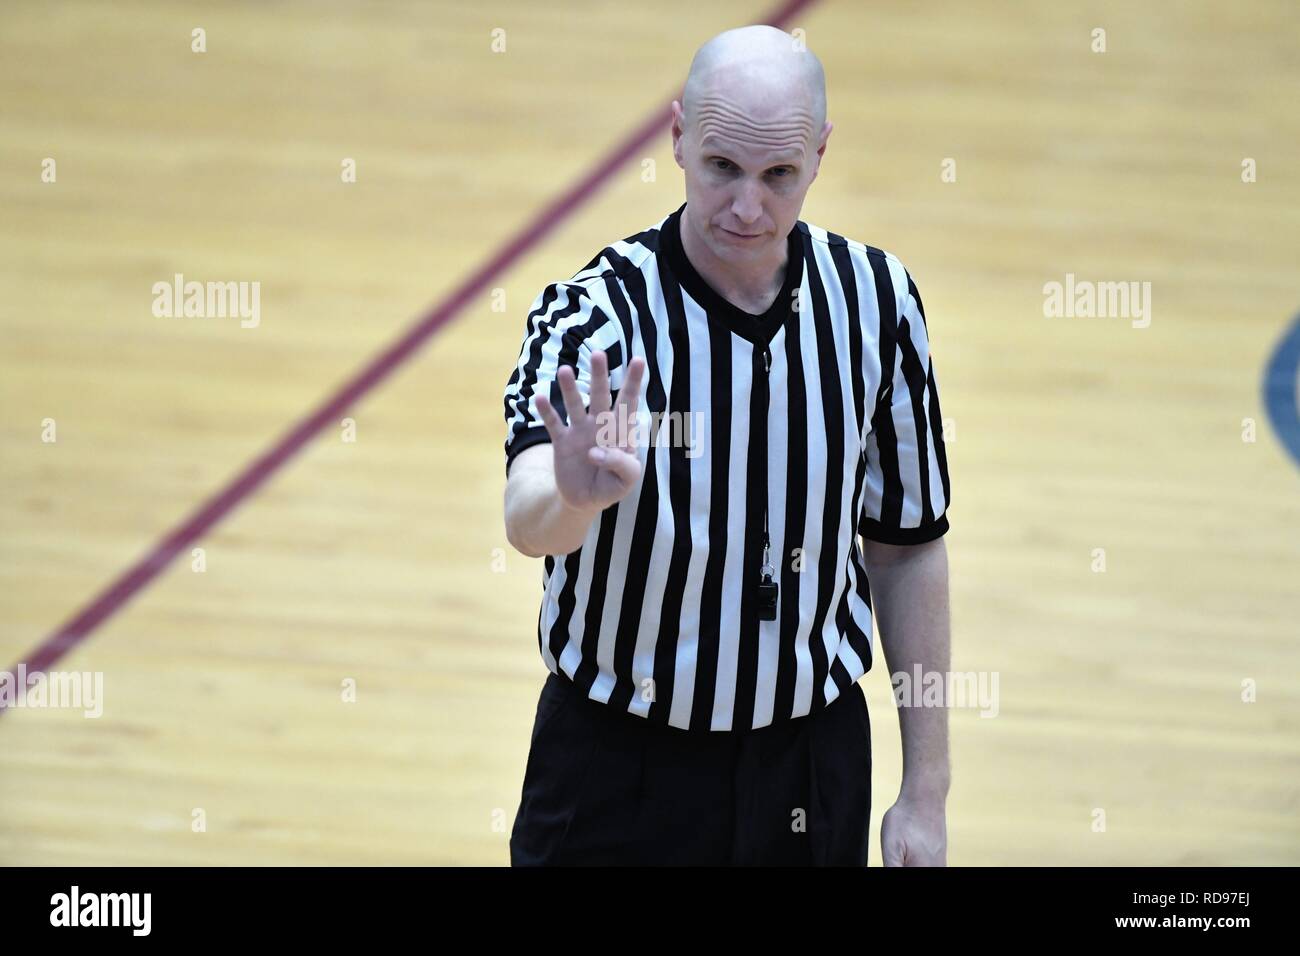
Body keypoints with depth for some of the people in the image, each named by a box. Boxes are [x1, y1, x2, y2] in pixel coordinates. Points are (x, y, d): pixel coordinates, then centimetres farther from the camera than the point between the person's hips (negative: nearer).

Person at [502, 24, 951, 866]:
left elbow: (908, 545, 4)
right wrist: (574, 495, -58)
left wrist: (927, 791, 3)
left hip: (816, 764, 3)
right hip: (617, 773, -3)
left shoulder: (875, 299, -5)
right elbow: (527, 521, -35)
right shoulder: (597, 312, -16)